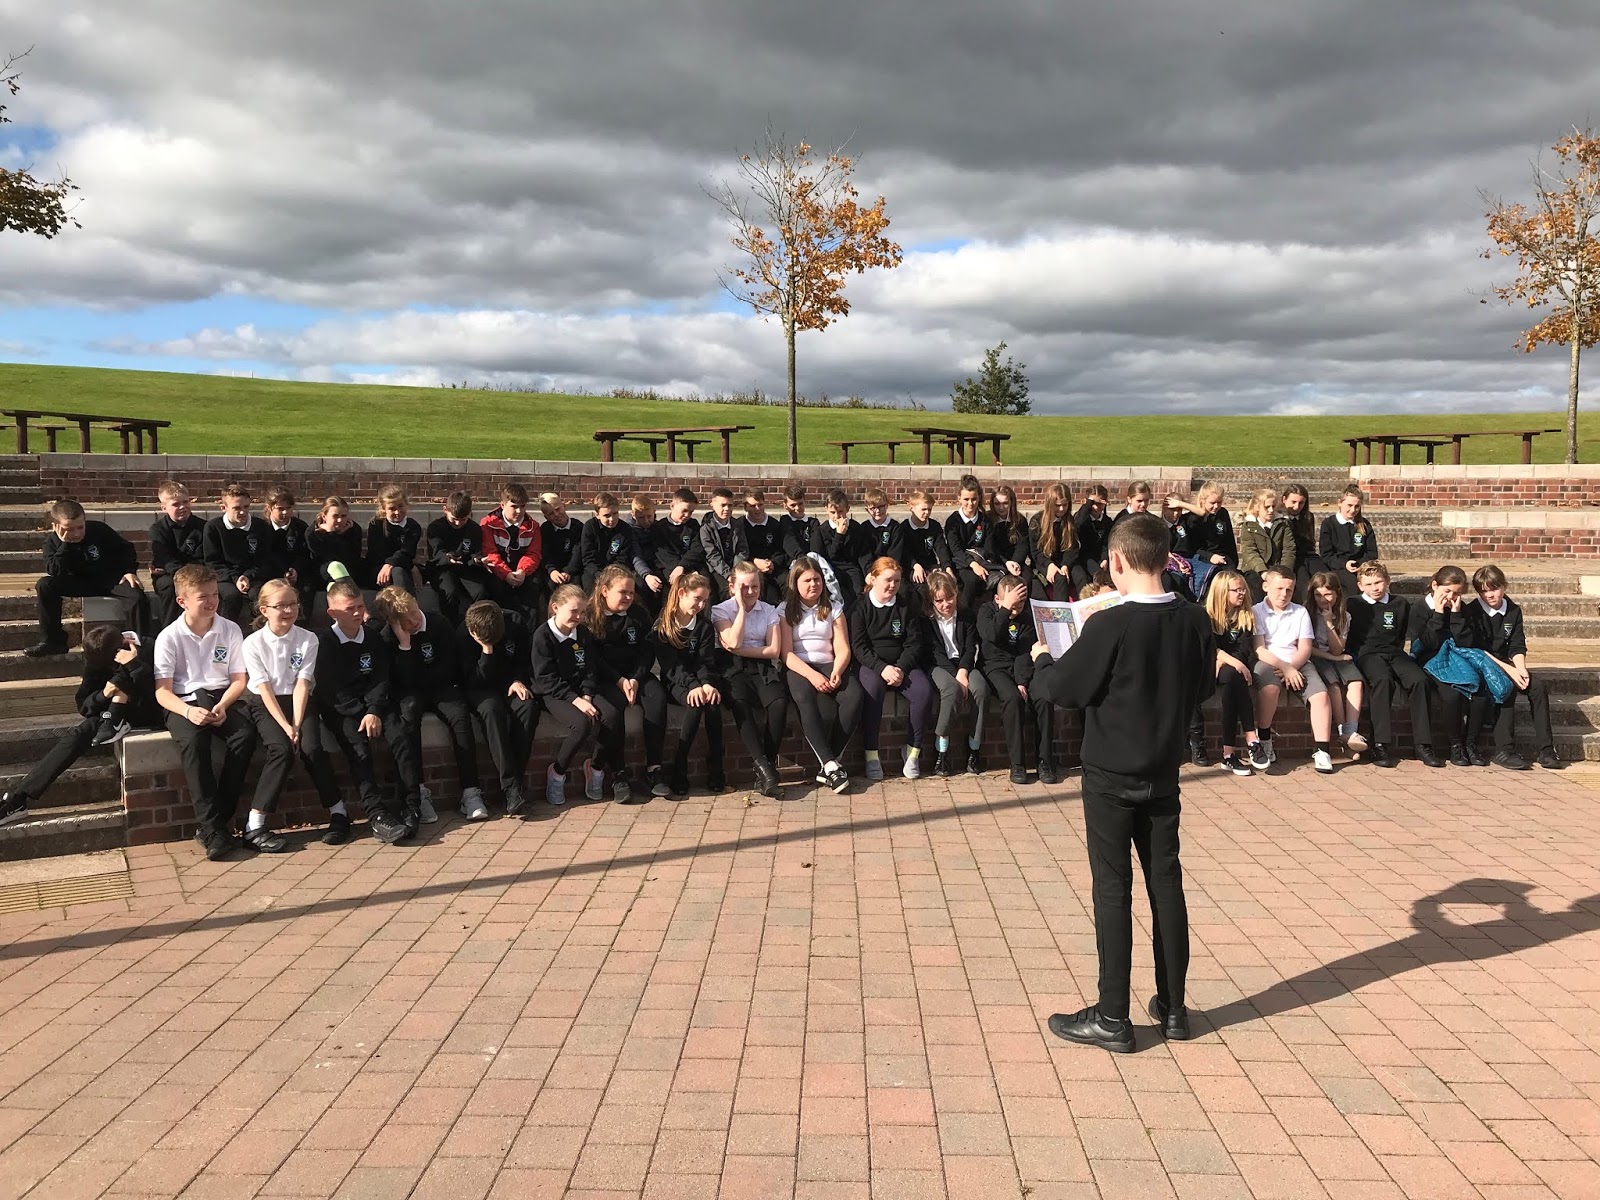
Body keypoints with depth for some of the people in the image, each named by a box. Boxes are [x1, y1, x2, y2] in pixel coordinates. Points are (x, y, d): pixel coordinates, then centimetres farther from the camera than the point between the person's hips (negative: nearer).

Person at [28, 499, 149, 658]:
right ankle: (52, 641, -14)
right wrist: (65, 544, -27)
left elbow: (126, 548, 1)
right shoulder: (52, 541, -6)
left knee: (136, 597, -32)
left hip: (112, 579, -2)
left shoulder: (98, 529, -11)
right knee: (45, 585, -21)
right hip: (81, 583, 2)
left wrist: (130, 571, -13)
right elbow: (54, 572, -20)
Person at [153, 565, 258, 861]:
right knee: (193, 740, -35)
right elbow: (162, 691, -5)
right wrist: (189, 711, -24)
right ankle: (211, 828, -35)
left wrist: (222, 706, -15)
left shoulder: (230, 630, 2)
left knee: (245, 734, -29)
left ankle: (221, 817, -21)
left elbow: (238, 680, 5)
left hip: (220, 700, 2)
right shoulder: (169, 637, -4)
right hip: (184, 704, -2)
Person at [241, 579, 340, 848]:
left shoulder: (308, 639, -1)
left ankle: (338, 813, -10)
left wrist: (296, 725, -18)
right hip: (264, 705, -2)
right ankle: (254, 825, -25)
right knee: (282, 749, -29)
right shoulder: (253, 643, -6)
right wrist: (286, 727, -20)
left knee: (312, 748, -25)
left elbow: (301, 685, -7)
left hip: (296, 702, 2)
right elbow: (264, 689, -11)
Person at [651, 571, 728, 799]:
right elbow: (671, 664, -13)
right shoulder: (662, 624, -2)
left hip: (702, 679, 3)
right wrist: (693, 686, -29)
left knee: (712, 701, -33)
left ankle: (716, 771, -29)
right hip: (675, 682, -3)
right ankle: (678, 774, -32)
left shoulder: (705, 625, 8)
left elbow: (705, 661, -3)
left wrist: (707, 683, -26)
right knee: (696, 703, -35)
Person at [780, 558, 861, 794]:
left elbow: (843, 650, 8)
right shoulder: (786, 610, 9)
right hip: (798, 668, -2)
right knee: (806, 698, -37)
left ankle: (829, 765, -28)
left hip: (829, 665, 3)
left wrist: (837, 671, -14)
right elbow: (786, 653, -1)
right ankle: (831, 765, -39)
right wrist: (812, 675, -17)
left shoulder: (833, 609, 17)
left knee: (855, 695, -30)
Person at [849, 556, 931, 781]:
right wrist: (882, 668, -21)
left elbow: (914, 643, 5)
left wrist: (901, 668, -13)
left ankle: (913, 751, -14)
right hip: (870, 664, -3)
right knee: (873, 689, -36)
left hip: (902, 663, 3)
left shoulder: (905, 606, 11)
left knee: (924, 691, -26)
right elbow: (858, 646, -6)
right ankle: (871, 755, -29)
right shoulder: (860, 608, 2)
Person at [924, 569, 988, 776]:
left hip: (964, 664, 3)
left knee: (981, 689, -32)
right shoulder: (926, 621, 4)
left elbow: (970, 649, 3)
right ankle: (940, 752, -27)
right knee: (952, 690, -37)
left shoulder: (967, 619, 13)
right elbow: (937, 653, -5)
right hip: (939, 666, -3)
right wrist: (955, 676, -19)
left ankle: (974, 749, -20)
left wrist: (962, 672, -17)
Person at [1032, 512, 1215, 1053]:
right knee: (1166, 882, 13)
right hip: (1164, 773, 5)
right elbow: (1203, 685, 10)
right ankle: (1172, 1007, 25)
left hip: (1111, 775, -5)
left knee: (1113, 890, 2)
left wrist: (1041, 662, 4)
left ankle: (1112, 1018, 10)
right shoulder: (1195, 621, -4)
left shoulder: (1109, 626, -21)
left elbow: (1062, 689, -15)